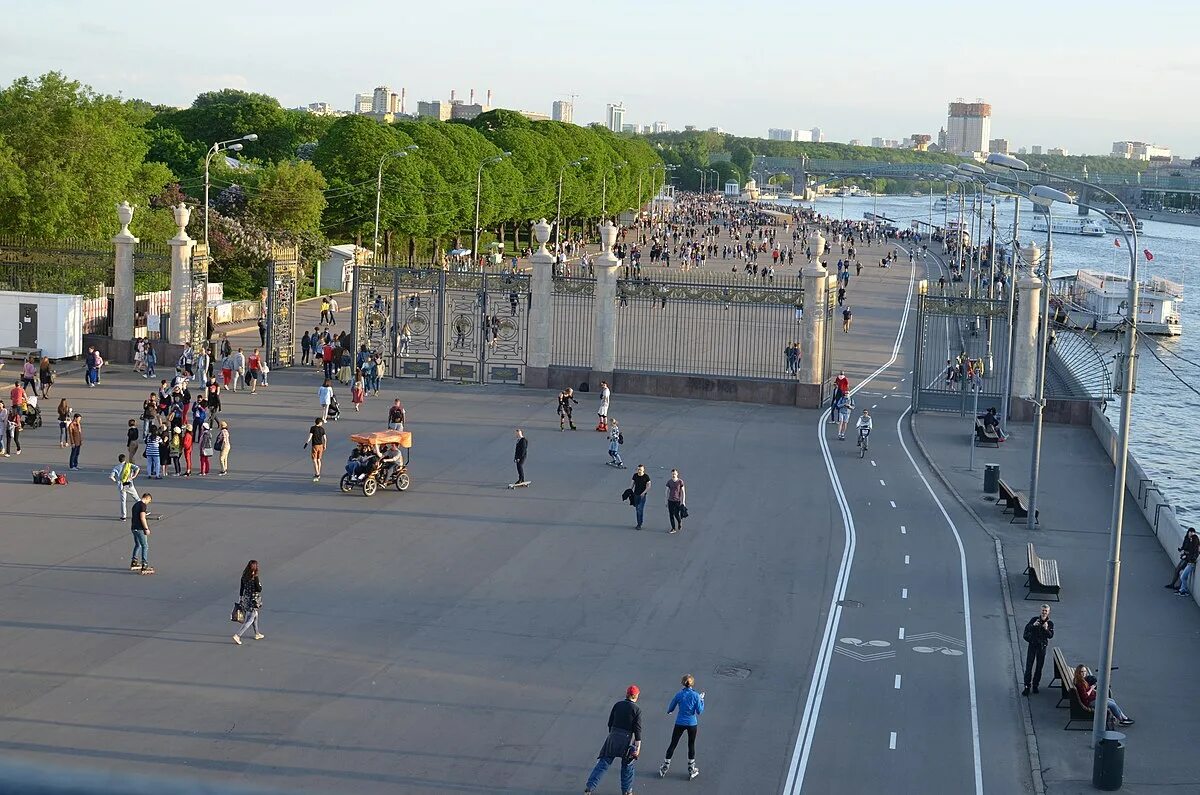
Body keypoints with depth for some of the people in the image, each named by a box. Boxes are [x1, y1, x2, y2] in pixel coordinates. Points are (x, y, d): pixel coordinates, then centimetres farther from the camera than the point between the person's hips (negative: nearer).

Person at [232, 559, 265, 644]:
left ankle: (257, 634, 40)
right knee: (250, 621, -1)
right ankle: (237, 635, -11)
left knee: (255, 616, 26)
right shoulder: (255, 578, -21)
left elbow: (241, 588, 6)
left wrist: (240, 600, 14)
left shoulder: (244, 576, -1)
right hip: (253, 601, -8)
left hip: (246, 599, 8)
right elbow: (259, 589, -17)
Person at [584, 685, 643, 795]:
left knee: (603, 763, 6)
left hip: (613, 737, 3)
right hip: (627, 739, -3)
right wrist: (638, 746, -8)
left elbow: (610, 723, 9)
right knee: (627, 766, 17)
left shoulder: (617, 705, 3)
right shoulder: (637, 709, -8)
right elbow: (637, 729, -10)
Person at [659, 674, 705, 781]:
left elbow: (670, 709, 0)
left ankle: (665, 767, 15)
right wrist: (701, 700, 3)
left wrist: (669, 711, 23)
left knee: (673, 744, 11)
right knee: (691, 745, 14)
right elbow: (699, 711, -10)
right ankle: (691, 770, 21)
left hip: (680, 723, 1)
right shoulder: (695, 695, -12)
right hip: (692, 724, -1)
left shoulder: (679, 695, -8)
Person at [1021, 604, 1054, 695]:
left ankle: (1035, 685, 22)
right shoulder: (1034, 619, -4)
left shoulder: (1050, 623, -2)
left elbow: (1051, 635, -12)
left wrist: (1046, 629, -30)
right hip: (1032, 645, -1)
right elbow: (1026, 629, -10)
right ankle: (1027, 686, -1)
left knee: (1039, 667, 9)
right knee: (1029, 666, -4)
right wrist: (1033, 625, -28)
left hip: (1042, 647, 1)